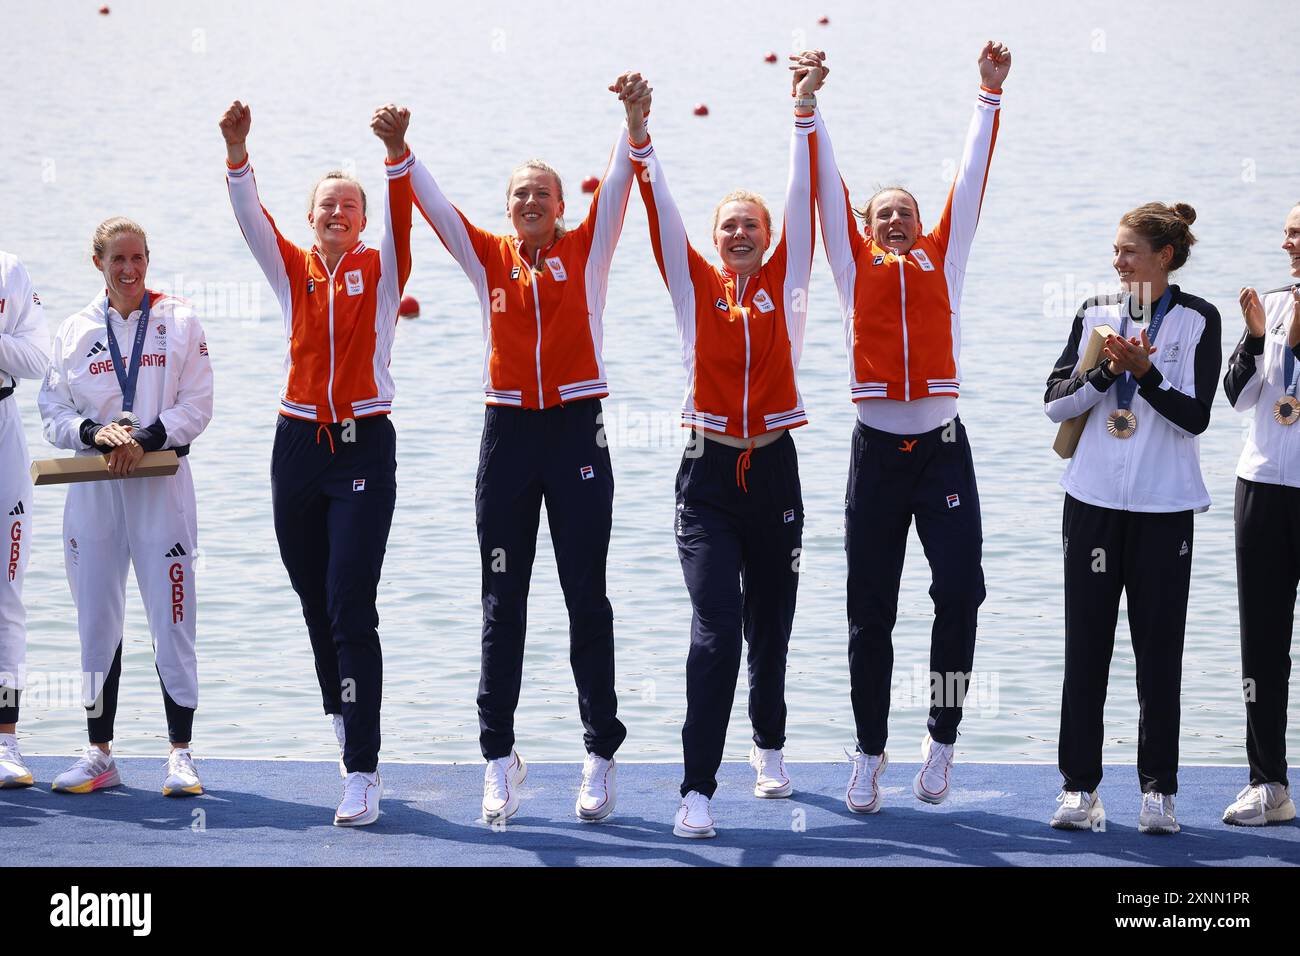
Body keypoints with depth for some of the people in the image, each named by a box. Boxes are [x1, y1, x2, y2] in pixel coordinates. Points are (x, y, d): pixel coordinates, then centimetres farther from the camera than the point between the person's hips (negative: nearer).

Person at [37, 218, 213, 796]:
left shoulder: (178, 322, 4)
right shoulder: (75, 331, 10)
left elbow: (197, 406, -1)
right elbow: (53, 412, 7)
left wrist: (146, 438, -15)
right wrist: (95, 433, -12)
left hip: (160, 483, -2)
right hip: (93, 486, 2)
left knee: (171, 619, -5)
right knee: (96, 621, 4)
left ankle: (180, 753, 1)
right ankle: (99, 755, 12)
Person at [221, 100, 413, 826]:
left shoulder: (381, 270, 3)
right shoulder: (293, 272, 9)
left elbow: (402, 214, -14)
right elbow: (252, 216, -5)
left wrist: (397, 153, -32)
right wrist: (237, 151, -22)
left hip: (365, 446, -4)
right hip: (299, 444, 4)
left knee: (351, 607, -10)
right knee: (316, 602, 9)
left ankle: (362, 773, -11)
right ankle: (348, 732, 26)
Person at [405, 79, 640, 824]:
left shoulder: (587, 251, 3)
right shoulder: (489, 257, 7)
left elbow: (618, 185, -7)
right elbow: (431, 201, 3)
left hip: (576, 433, -2)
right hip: (508, 434, 2)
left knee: (587, 599, 2)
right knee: (503, 603, 4)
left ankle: (602, 755, 7)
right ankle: (499, 757, 10)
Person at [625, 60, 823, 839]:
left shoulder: (784, 282, 5)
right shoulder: (695, 284, 4)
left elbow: (804, 198, -1)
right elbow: (660, 206, -4)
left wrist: (805, 112, -7)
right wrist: (639, 131, -15)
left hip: (774, 471, 2)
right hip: (709, 474, -2)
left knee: (770, 625, 13)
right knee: (715, 629, -12)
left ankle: (770, 746, 38)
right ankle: (698, 790, -14)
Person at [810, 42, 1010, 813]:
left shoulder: (943, 259, 10)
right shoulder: (854, 263, 10)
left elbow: (972, 177, 9)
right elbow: (827, 184, 9)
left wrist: (991, 93, 7)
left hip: (943, 446, 0)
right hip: (877, 451, 0)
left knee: (960, 589, -15)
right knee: (871, 612, 4)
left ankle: (943, 738, -1)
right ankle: (870, 755, 14)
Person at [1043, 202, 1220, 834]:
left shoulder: (1197, 321, -1)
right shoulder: (1096, 313, 8)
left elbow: (1195, 416, -9)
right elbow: (1056, 401, 1)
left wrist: (1145, 372, -20)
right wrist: (1109, 370, -13)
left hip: (1163, 508, -2)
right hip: (1093, 500, 3)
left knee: (1159, 652, 1)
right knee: (1085, 647, 3)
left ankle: (1158, 790, 8)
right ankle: (1079, 787, 8)